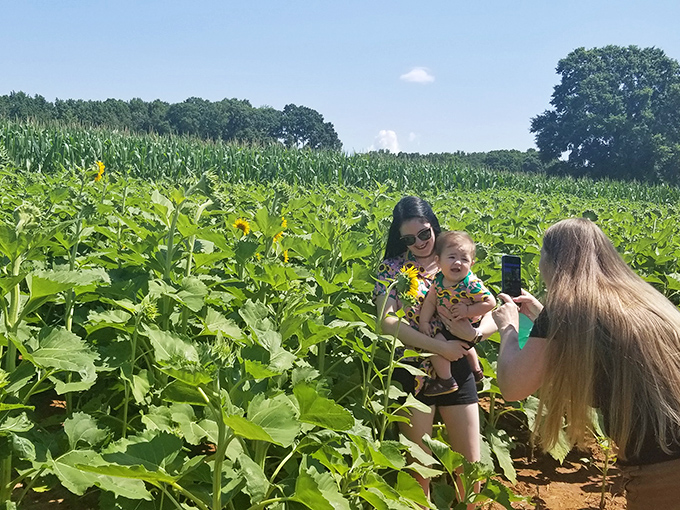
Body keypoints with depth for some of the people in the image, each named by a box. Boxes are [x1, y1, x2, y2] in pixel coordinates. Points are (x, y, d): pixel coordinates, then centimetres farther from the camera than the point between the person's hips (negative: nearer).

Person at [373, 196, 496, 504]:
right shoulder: (392, 268, -4)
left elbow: (492, 318, -1)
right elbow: (388, 322, -18)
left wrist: (474, 333, -24)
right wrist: (439, 346, -24)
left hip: (457, 370, 2)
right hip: (412, 371, -2)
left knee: (470, 462, 10)